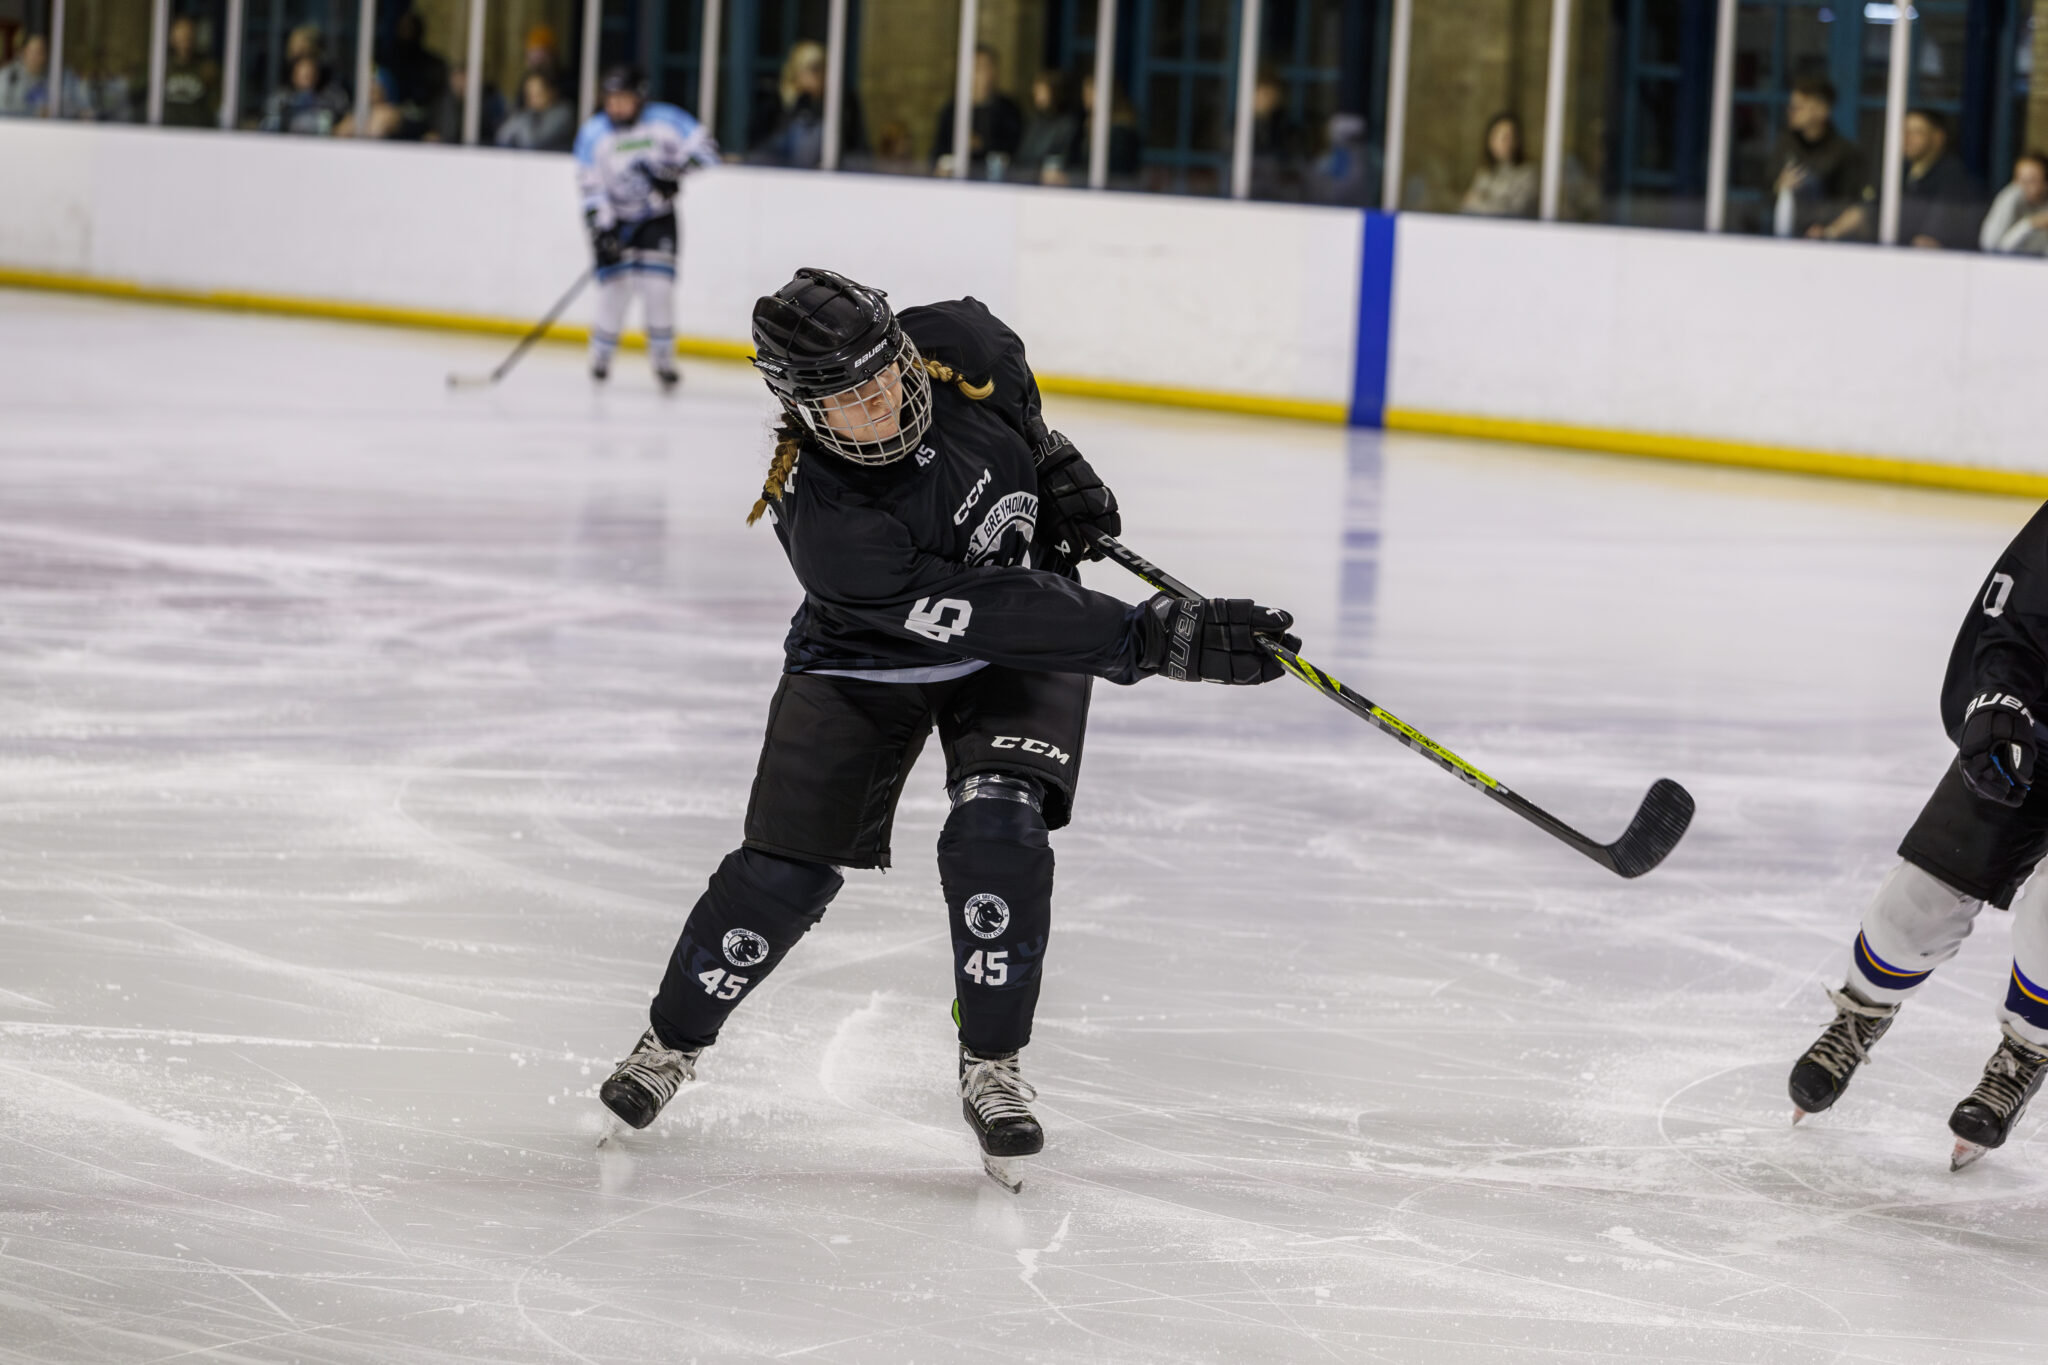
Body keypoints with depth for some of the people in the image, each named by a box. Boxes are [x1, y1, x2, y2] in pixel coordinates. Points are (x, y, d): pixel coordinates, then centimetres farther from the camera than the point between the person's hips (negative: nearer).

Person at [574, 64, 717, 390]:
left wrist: (674, 173, -24)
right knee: (615, 283, -9)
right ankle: (601, 357, 11)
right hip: (615, 218, 0)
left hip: (657, 216, 0)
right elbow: (590, 186, -12)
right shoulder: (594, 132, -9)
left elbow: (704, 148, -8)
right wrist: (601, 229, -21)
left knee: (657, 283, -11)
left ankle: (663, 359, 1)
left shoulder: (665, 120, -11)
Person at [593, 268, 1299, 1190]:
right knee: (786, 869, -3)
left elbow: (1011, 383, 7)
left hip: (1023, 648, 3)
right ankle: (671, 1043, 21)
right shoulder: (822, 517, -36)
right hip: (867, 659, -3)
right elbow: (978, 615, -38)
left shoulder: (953, 346, -23)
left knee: (997, 829, -19)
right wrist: (1160, 641, -41)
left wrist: (1054, 464, -1)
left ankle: (991, 1070, -5)